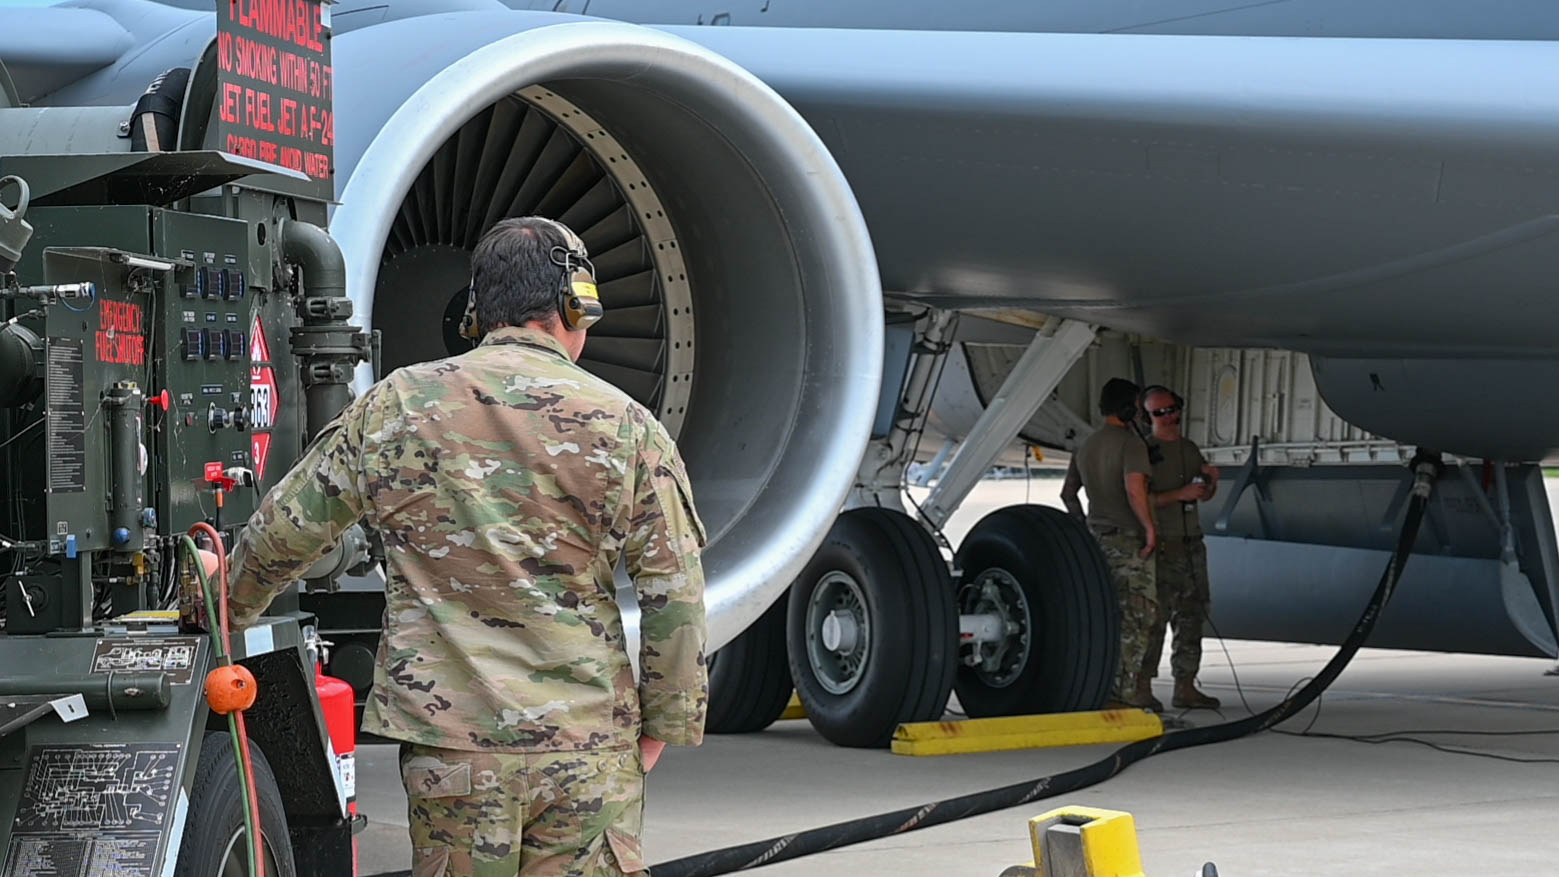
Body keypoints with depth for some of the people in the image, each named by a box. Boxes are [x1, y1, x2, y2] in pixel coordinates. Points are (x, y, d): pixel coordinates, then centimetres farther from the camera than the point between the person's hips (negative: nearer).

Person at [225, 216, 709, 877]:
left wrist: (232, 609, 30)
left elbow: (286, 530, 11)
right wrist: (666, 721, 9)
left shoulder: (392, 410, 3)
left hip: (450, 742, 1)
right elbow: (674, 594, -1)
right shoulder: (624, 425, 0)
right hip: (588, 747, -1)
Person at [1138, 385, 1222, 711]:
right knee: (1154, 619, -9)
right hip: (1161, 547, -7)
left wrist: (1212, 479, 3)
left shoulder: (1189, 448, 15)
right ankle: (1142, 689, -7)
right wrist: (1181, 494, -21)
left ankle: (1185, 688, 11)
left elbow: (1205, 496, 24)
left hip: (1191, 545, 7)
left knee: (1191, 616, 7)